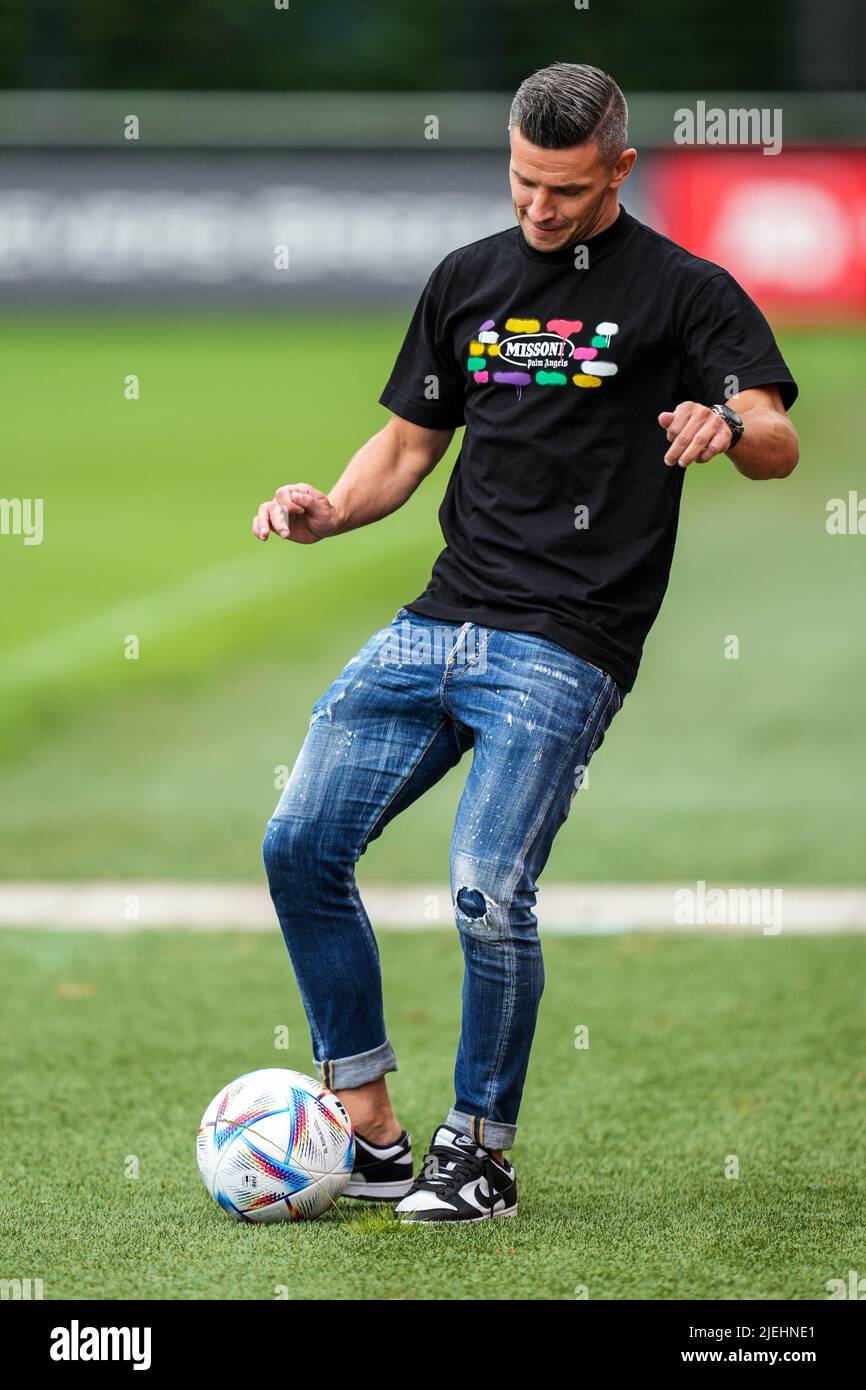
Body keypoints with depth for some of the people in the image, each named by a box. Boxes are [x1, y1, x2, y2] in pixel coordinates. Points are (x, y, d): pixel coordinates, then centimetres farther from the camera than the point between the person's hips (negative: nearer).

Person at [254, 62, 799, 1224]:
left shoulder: (683, 291, -1)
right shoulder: (469, 280, 15)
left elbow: (778, 448, -9)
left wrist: (725, 421, -33)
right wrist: (329, 509, 1)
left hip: (566, 647, -6)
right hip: (438, 623, 6)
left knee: (487, 894, -17)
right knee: (301, 848, -1)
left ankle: (482, 1156, 3)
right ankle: (370, 1131, 9)